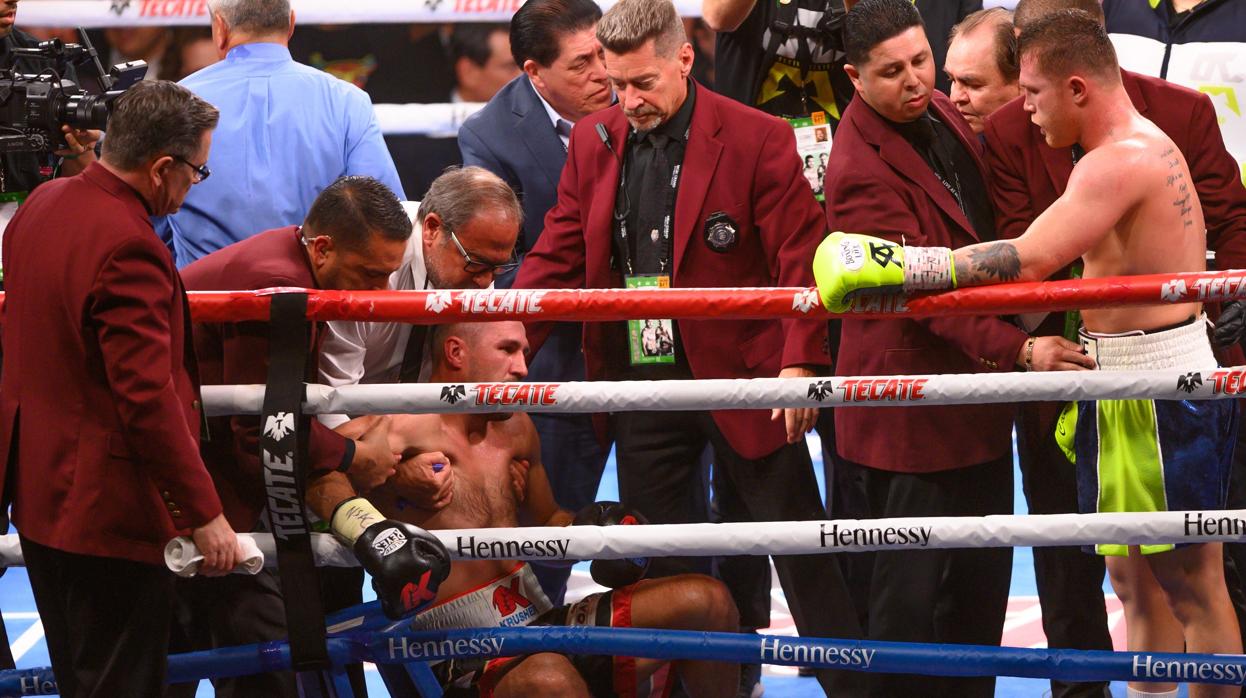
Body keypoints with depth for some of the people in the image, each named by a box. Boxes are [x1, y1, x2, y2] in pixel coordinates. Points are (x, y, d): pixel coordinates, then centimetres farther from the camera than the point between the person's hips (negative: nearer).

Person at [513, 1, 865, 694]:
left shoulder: (758, 139, -9)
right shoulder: (593, 143, 5)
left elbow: (801, 260, -9)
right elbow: (555, 259, 7)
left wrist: (800, 360, -19)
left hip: (742, 377, -4)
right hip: (640, 381, 4)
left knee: (799, 550, 4)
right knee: (661, 566, 9)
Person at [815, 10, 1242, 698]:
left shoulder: (1121, 163, -20)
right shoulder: (1146, 146, 14)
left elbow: (1027, 260, -29)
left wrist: (894, 265, -28)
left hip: (1162, 398, -11)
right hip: (1125, 393, 11)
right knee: (1134, 578, 16)